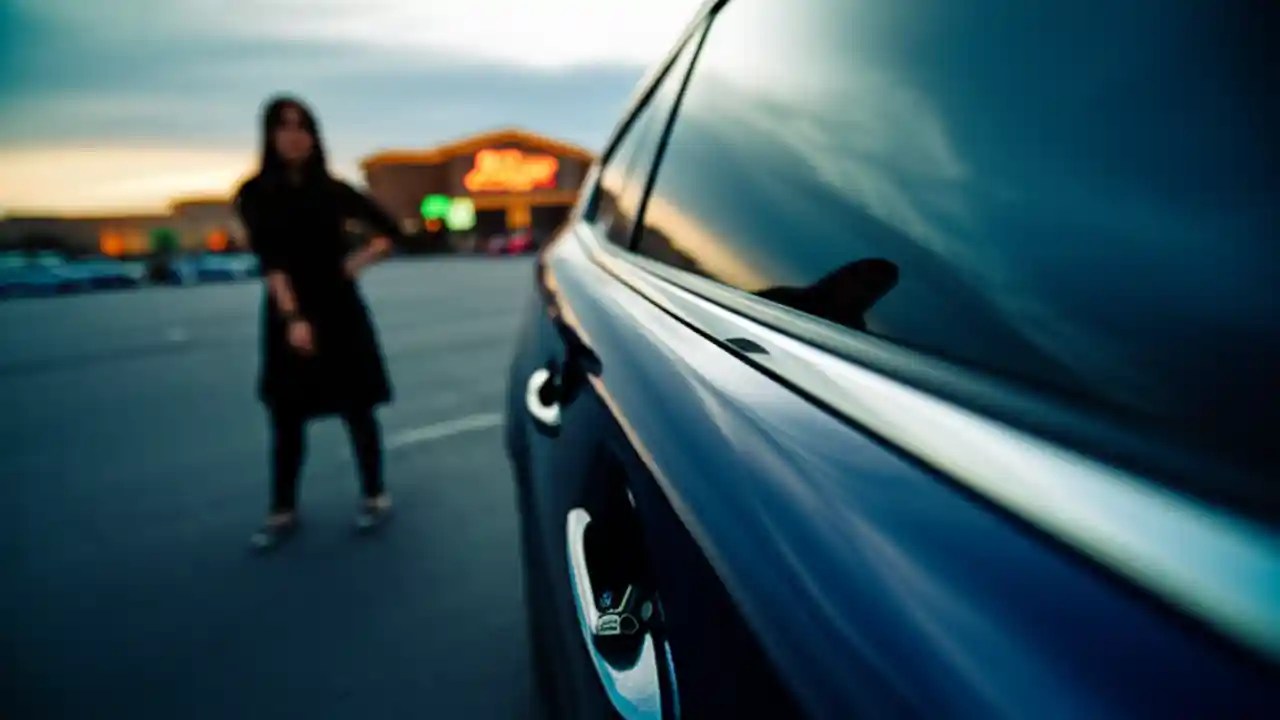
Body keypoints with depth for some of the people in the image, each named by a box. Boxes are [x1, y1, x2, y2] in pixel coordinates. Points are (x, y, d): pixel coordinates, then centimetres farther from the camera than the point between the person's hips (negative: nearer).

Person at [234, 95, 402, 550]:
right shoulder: (255, 195, -1)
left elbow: (389, 232, 10)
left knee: (356, 409, 5)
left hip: (340, 311, 0)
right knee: (286, 418, 7)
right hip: (287, 315, 0)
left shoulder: (333, 191, 2)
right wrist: (293, 317, -24)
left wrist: (357, 262, -3)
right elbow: (270, 261, -12)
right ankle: (282, 512, 20)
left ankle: (375, 497, 19)